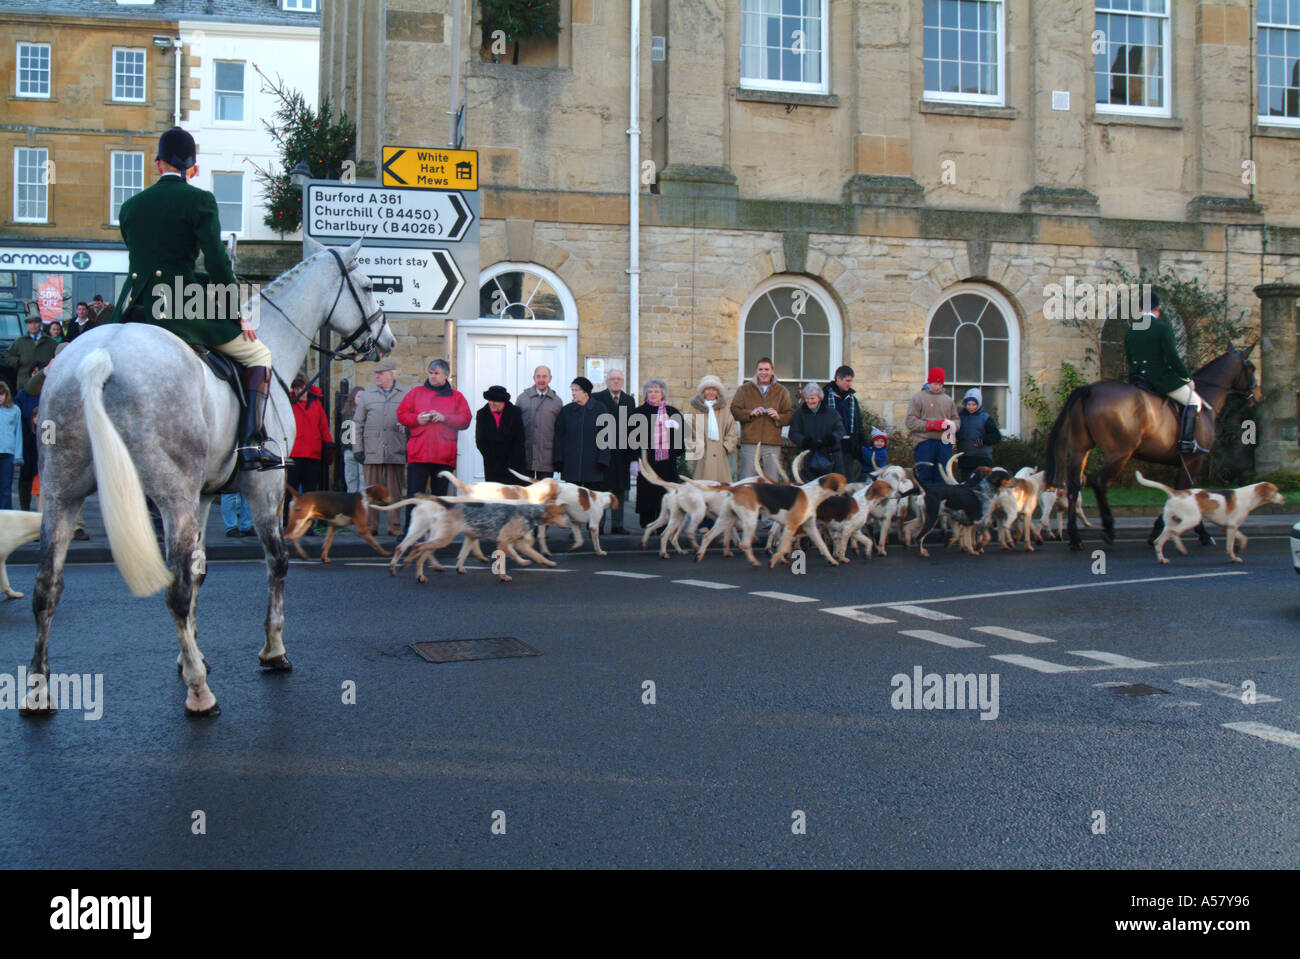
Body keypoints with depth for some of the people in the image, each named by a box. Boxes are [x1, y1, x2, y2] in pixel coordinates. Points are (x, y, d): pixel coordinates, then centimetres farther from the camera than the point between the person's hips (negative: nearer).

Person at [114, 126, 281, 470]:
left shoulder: (131, 205, 12)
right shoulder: (199, 200, -4)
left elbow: (138, 262, 18)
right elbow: (218, 264, -10)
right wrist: (238, 315, -1)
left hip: (134, 309, 5)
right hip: (180, 309, -5)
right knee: (259, 354, 10)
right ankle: (251, 444, -4)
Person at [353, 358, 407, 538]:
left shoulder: (404, 396, 9)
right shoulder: (367, 395, 11)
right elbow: (357, 423, 11)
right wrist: (357, 448, 2)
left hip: (396, 453, 0)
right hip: (371, 452, 1)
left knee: (395, 492, 3)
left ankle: (395, 526, 8)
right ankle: (371, 526, 7)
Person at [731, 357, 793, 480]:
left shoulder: (782, 391, 13)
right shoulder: (745, 389, 10)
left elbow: (790, 415, 8)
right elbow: (735, 410, 3)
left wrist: (778, 417, -12)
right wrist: (751, 413, -12)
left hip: (773, 443, 1)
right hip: (750, 442, -1)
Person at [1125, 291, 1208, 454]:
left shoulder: (1129, 331, 8)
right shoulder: (1163, 328, -11)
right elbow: (1173, 358, -13)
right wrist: (1187, 378, 0)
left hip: (1136, 379, 7)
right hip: (1161, 378, -7)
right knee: (1193, 401, 4)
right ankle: (1187, 442, -8)